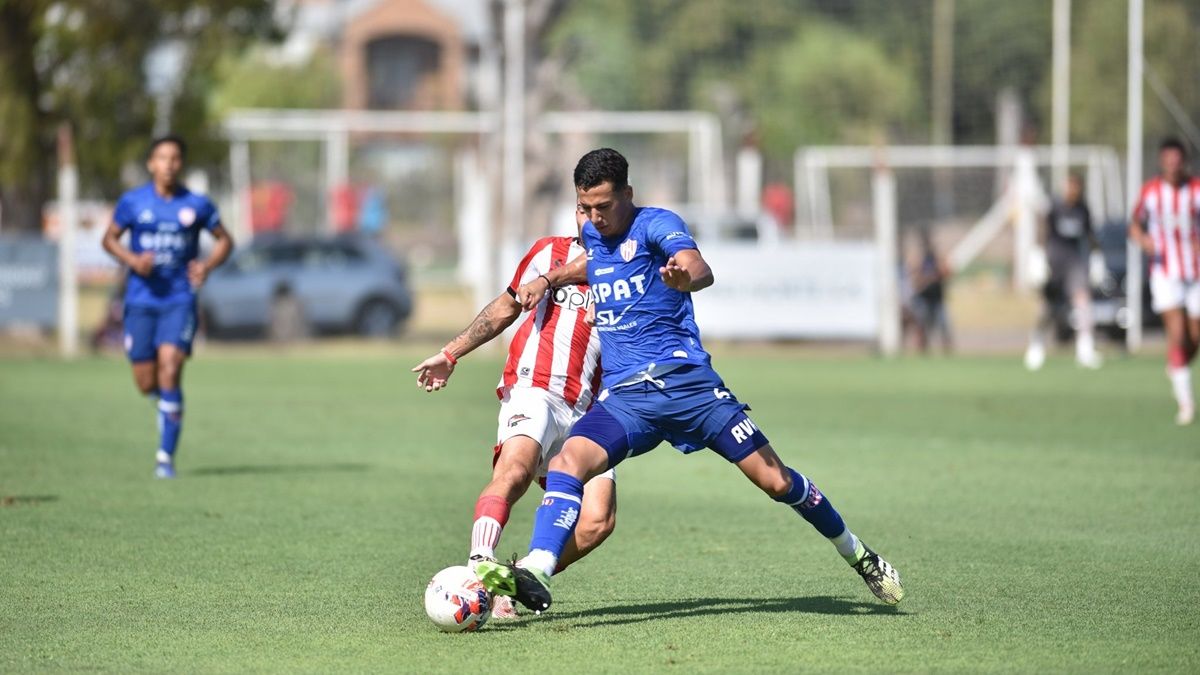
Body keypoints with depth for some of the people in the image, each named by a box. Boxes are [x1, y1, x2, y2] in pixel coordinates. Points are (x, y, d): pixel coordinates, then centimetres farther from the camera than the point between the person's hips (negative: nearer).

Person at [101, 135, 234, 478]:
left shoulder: (197, 205, 1)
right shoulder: (132, 202, 1)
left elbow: (224, 240, 12)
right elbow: (110, 239, 11)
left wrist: (207, 266, -8)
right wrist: (132, 260, -9)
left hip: (179, 299, -1)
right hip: (141, 301, 1)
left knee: (170, 370, -17)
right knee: (146, 384, 1)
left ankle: (166, 457, -11)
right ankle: (166, 397, 41)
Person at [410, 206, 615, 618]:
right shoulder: (550, 252, 15)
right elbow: (506, 308, 27)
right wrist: (451, 354, 26)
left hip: (587, 414, 2)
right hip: (534, 390, -2)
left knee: (598, 520, -18)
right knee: (514, 468, -34)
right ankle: (480, 568, -46)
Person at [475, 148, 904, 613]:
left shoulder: (655, 225, -5)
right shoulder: (591, 234, 15)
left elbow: (701, 271, -25)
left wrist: (684, 277, -49)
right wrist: (550, 279, 24)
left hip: (684, 378, -5)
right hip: (622, 396, 5)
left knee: (776, 480, -2)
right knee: (568, 461, -25)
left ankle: (858, 557, 20)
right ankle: (535, 577, -39)